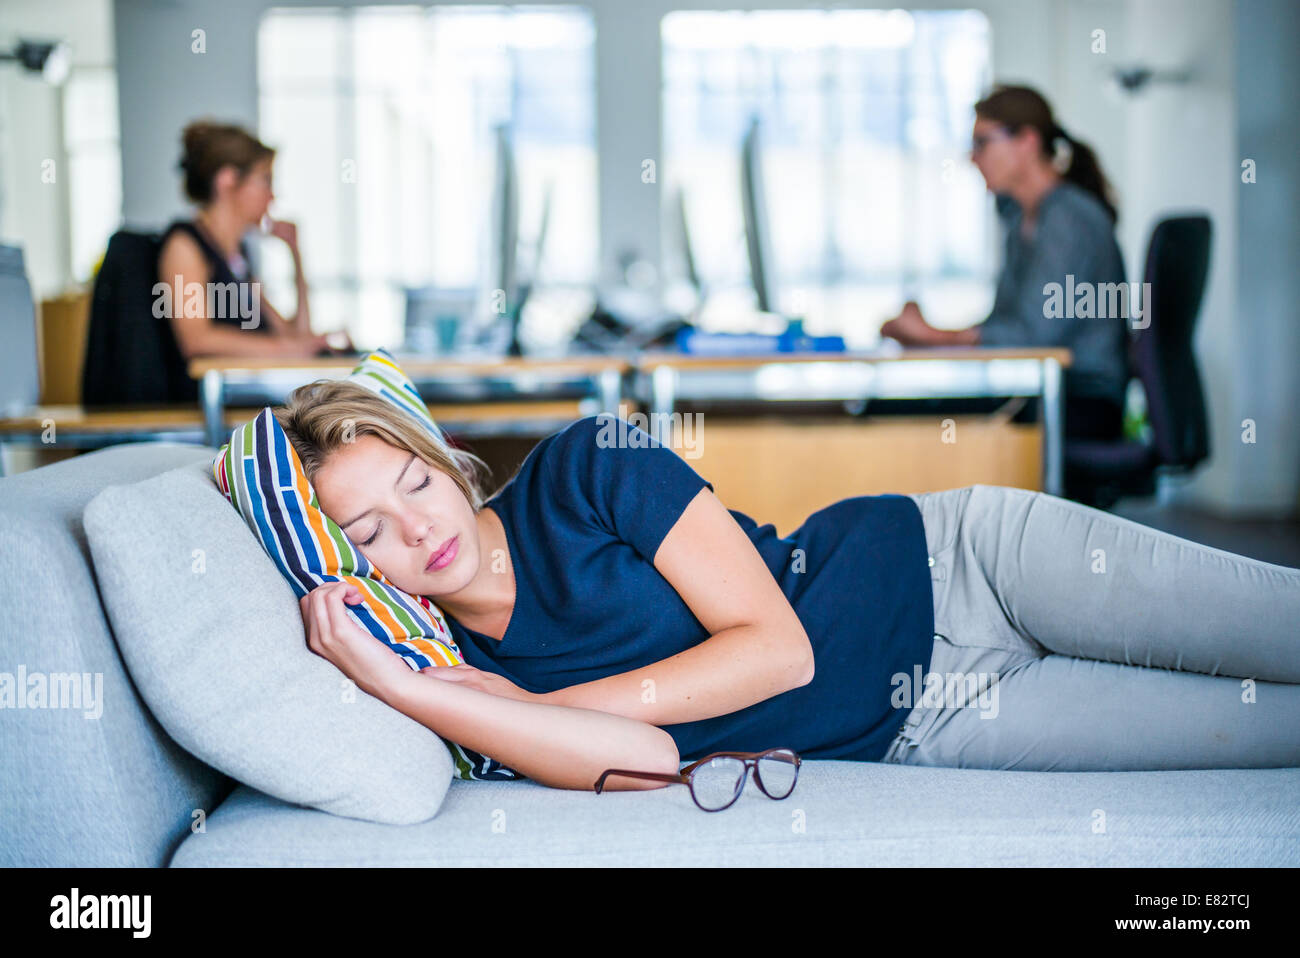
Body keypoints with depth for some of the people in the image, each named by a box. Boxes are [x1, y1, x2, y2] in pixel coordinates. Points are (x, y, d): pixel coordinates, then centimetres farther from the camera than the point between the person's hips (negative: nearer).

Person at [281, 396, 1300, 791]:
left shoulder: (584, 463, -13)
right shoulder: (465, 681, -6)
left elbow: (777, 646, -17)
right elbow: (648, 758, -24)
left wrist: (543, 703, -17)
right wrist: (399, 688, -29)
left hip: (952, 563, -1)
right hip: (925, 731, 1)